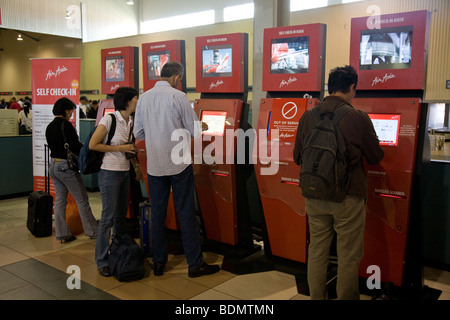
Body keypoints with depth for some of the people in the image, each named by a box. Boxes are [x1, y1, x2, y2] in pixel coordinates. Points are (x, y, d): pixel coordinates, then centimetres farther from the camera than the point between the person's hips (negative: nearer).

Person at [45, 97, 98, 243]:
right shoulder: (66, 125, -16)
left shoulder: (50, 127, 10)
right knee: (82, 200, 2)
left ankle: (62, 233, 16)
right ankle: (92, 231, 9)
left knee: (59, 200, 12)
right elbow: (76, 146, -17)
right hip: (66, 166, -8)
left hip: (53, 164, 8)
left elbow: (52, 146, 13)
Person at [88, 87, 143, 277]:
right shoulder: (109, 119, -14)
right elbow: (93, 145, -15)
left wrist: (136, 165, 15)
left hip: (125, 173, 8)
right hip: (110, 173, -7)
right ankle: (102, 261, 9)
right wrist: (119, 148, -17)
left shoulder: (130, 122, 9)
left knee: (121, 215, 14)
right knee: (108, 216, -3)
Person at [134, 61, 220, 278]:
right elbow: (194, 130, -5)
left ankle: (158, 263, 22)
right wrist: (200, 125, 17)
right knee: (186, 214, 4)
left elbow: (138, 133, 8)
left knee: (157, 213, 12)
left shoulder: (143, 98, 4)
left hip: (154, 165, 4)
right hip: (178, 163, -4)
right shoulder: (178, 97, -9)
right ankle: (195, 264, 13)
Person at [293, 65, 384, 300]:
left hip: (314, 197, 4)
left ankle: (316, 297, 30)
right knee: (348, 257, 10)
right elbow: (375, 158, -1)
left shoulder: (307, 117, -1)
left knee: (317, 251, 17)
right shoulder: (359, 119, -12)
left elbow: (297, 158, 6)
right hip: (348, 197, -4)